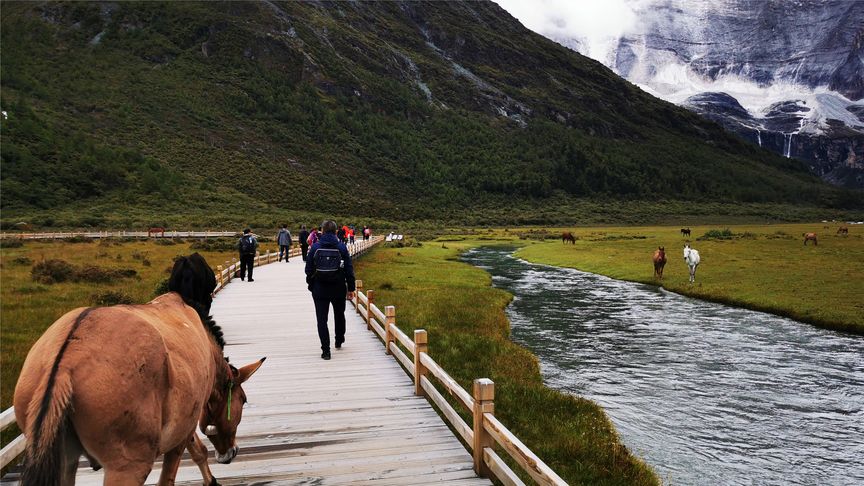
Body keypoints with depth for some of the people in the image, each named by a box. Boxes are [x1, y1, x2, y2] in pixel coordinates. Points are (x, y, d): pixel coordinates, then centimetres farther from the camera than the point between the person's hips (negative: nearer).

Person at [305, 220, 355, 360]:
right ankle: (339, 341, 38)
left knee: (322, 319, 2)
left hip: (319, 289, -1)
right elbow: (349, 269, -2)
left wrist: (311, 284, 12)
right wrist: (351, 288, 5)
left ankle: (326, 350, -2)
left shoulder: (315, 247, -3)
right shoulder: (341, 247, -3)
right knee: (339, 315, 23)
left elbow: (309, 269, 1)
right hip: (338, 288, 1)